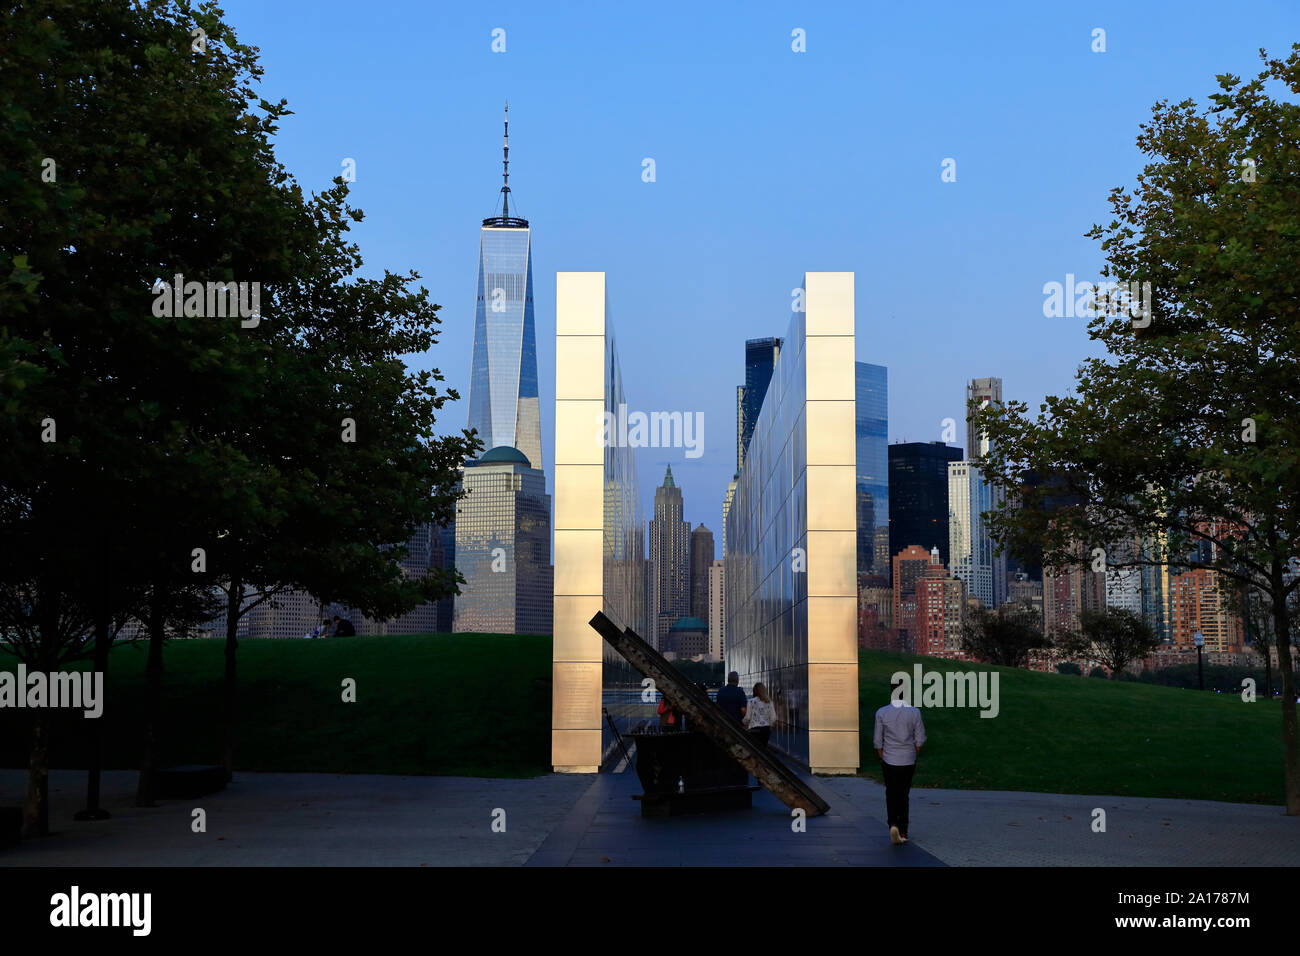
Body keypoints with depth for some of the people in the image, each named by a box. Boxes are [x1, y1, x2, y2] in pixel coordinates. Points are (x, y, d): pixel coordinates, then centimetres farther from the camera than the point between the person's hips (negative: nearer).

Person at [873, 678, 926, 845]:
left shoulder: (882, 713, -8)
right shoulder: (914, 712, -8)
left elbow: (878, 741, -3)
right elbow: (920, 739, -2)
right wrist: (914, 756, 13)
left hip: (889, 762, -1)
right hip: (908, 762, 1)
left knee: (891, 795, 9)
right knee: (903, 795, 14)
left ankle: (893, 824, -12)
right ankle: (903, 831, 17)